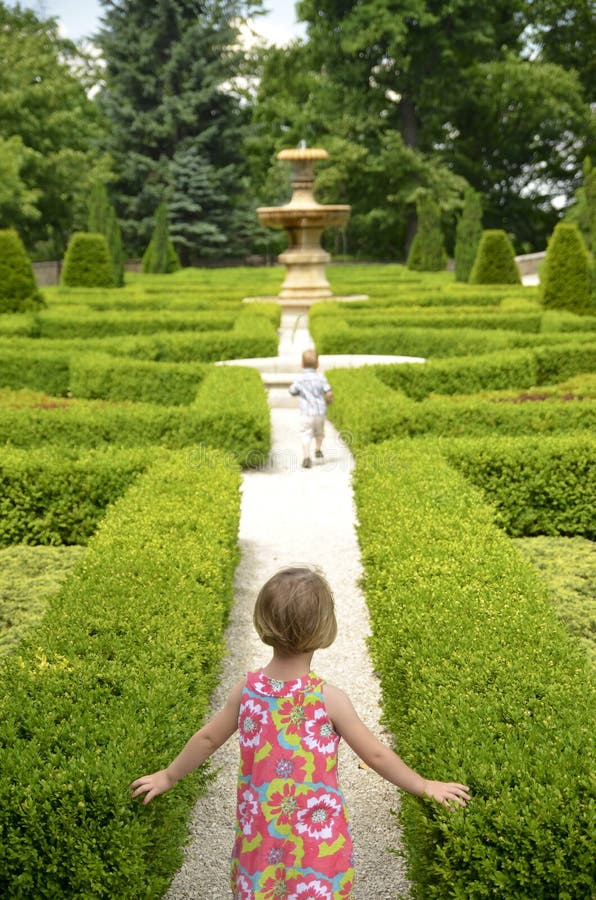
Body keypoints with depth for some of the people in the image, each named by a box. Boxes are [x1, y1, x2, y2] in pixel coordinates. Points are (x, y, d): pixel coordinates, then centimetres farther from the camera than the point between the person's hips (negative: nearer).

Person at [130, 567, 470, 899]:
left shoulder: (247, 689, -9)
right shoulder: (330, 699, -19)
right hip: (318, 836, -3)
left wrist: (168, 776, 21)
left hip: (260, 834, 3)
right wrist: (425, 786, 5)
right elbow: (376, 754, -9)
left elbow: (207, 739, 4)